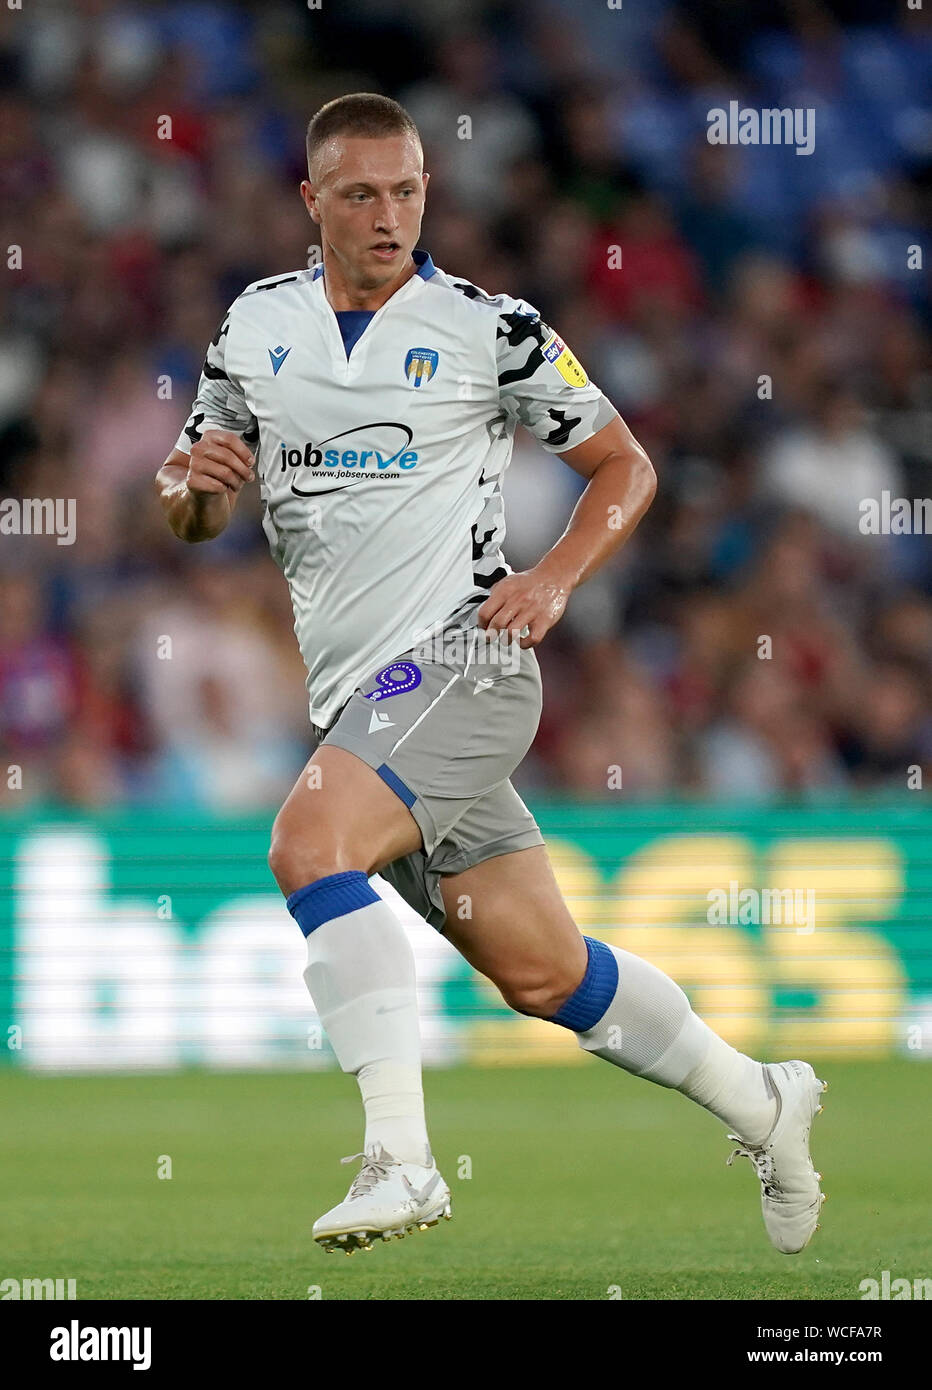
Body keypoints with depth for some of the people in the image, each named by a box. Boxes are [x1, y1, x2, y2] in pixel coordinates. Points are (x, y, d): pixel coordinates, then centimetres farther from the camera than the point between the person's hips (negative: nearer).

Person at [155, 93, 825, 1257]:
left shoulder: (487, 329, -2)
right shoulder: (256, 328, 11)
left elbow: (625, 465, 7)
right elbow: (192, 516, 19)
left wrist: (555, 579, -9)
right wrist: (192, 485, -5)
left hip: (458, 658, -6)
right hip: (356, 694, 6)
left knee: (309, 844, -29)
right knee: (540, 973, 9)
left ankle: (399, 1159, -30)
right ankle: (758, 1103, 29)